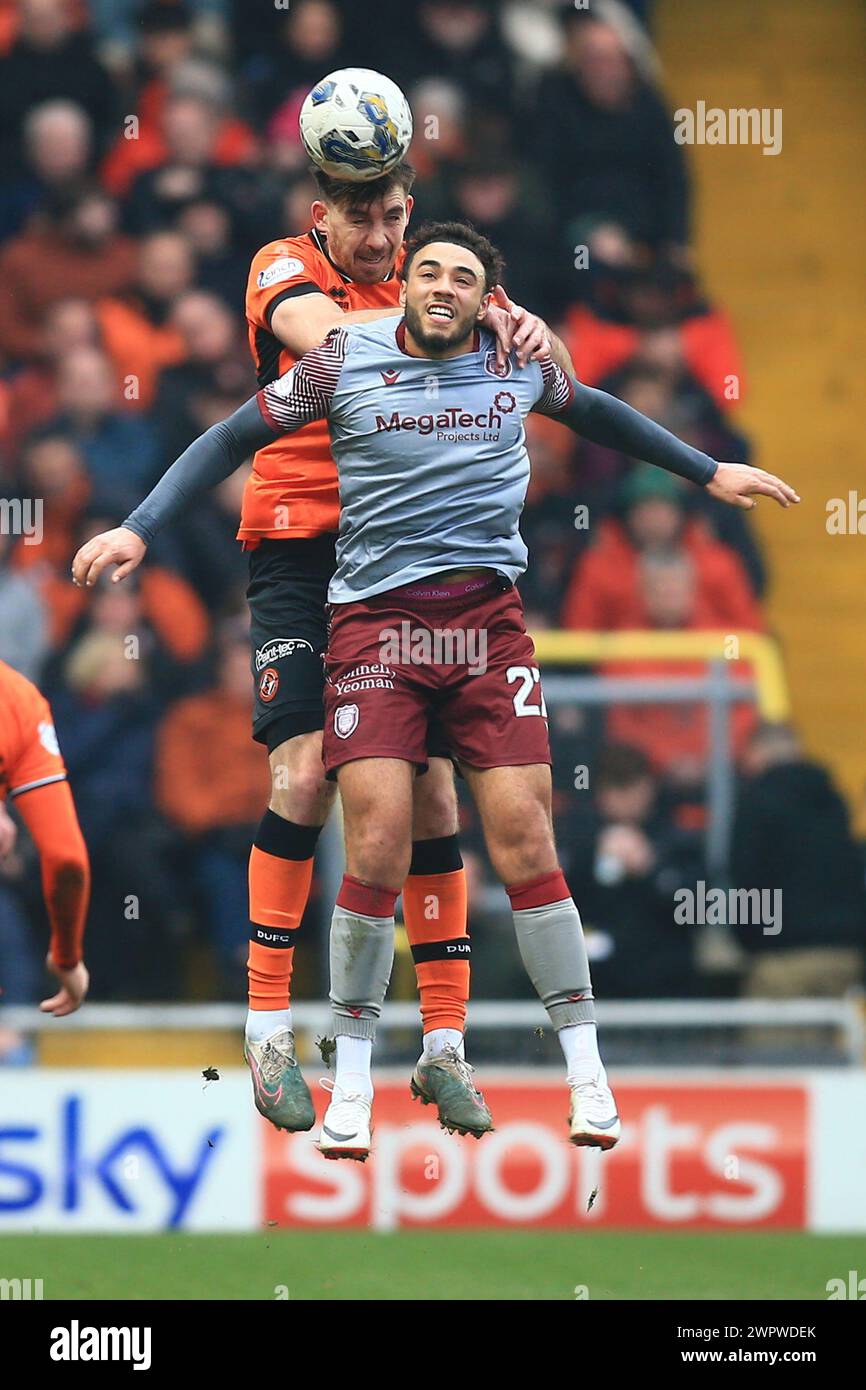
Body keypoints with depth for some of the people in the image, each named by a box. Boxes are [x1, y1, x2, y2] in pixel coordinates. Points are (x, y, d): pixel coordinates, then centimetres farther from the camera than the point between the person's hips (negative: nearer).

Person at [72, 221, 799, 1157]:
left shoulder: (518, 363, 8)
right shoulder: (345, 360, 0)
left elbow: (595, 413, 28)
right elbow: (233, 439, 7)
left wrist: (709, 472, 35)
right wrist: (138, 529, -1)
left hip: (489, 615, 2)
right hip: (375, 618, -2)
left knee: (524, 842, -7)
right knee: (377, 852, -12)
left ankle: (586, 1073, 2)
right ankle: (352, 1083, 1)